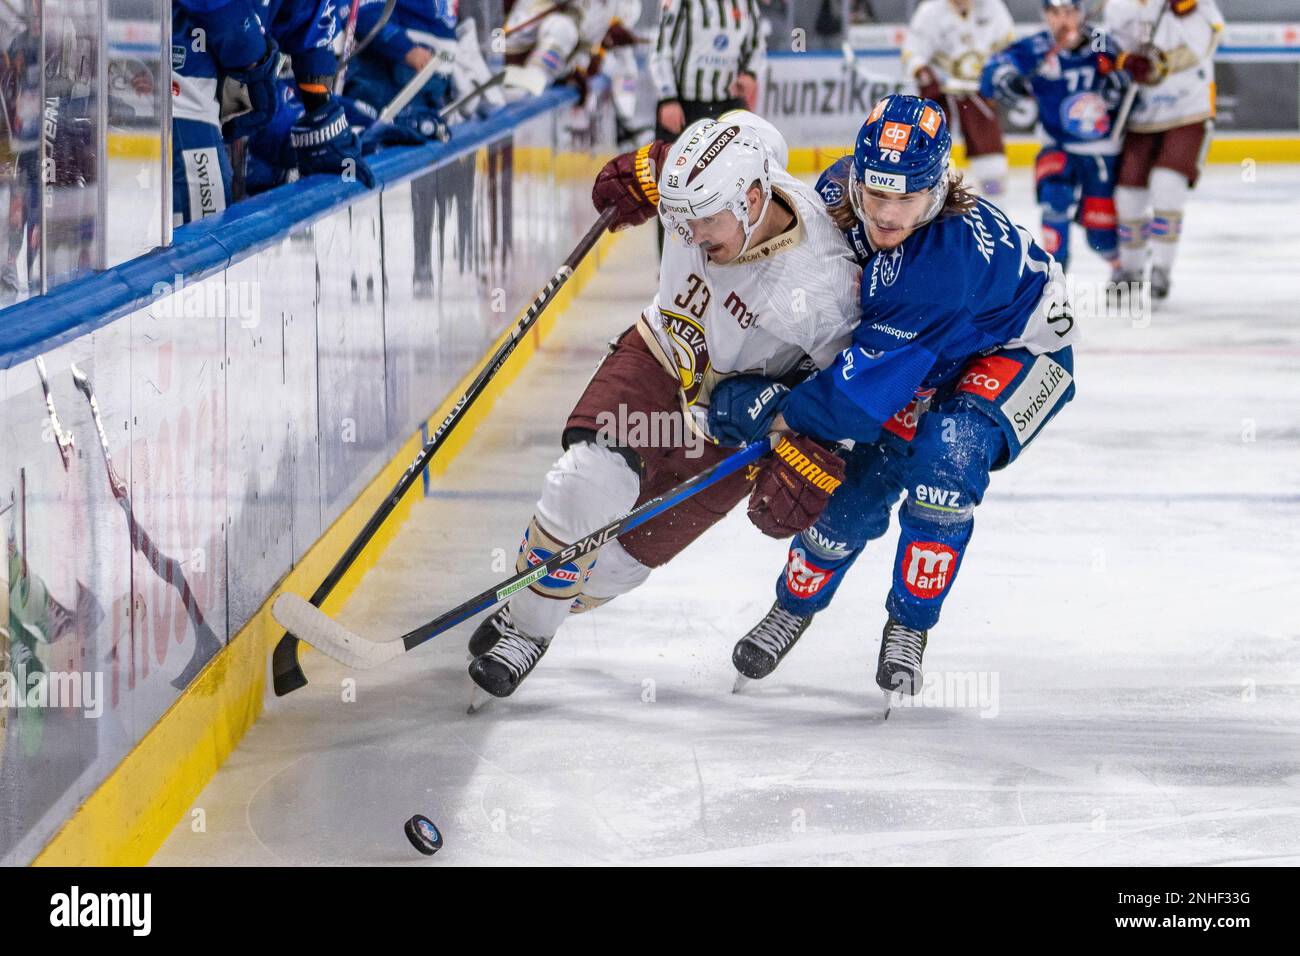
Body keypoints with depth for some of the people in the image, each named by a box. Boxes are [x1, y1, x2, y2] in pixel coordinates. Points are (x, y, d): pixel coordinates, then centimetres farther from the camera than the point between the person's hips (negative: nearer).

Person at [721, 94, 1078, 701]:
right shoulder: (840, 191, -23)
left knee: (947, 454, -29)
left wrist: (770, 412, -31)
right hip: (925, 358, 6)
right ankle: (795, 605, 27)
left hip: (1017, 348, -6)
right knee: (860, 484, -1)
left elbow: (864, 392, -40)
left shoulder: (945, 259, -43)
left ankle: (909, 627, -8)